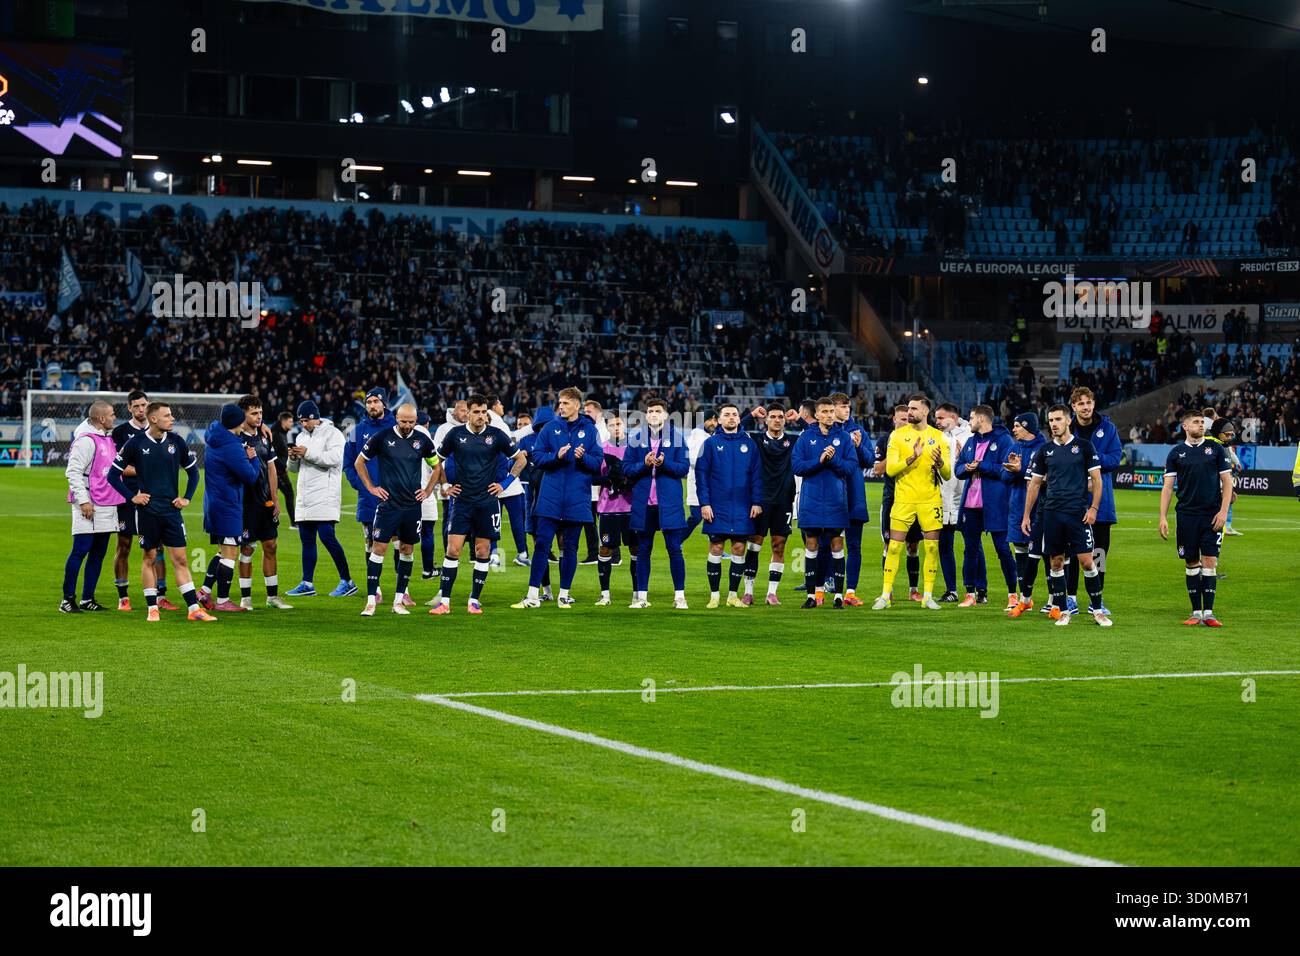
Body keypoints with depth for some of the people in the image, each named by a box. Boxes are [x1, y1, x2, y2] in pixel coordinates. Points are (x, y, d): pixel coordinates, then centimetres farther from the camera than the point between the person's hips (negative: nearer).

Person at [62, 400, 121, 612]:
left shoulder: (108, 438, 15)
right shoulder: (86, 441, -13)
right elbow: (73, 471, -16)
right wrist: (83, 501, -18)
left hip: (107, 506, 9)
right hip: (89, 507, -9)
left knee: (98, 553, 10)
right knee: (80, 551, -7)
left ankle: (87, 599, 16)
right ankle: (68, 600, -1)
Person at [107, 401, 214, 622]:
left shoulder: (176, 442, 4)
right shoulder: (136, 443, -5)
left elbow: (193, 470, 16)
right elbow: (114, 474, 1)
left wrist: (187, 497, 8)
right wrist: (131, 496, -4)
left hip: (171, 509, 2)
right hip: (148, 510, -2)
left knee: (180, 559, 3)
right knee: (150, 558, 4)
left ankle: (194, 608, 2)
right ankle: (152, 608, 10)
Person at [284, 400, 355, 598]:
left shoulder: (332, 434, -4)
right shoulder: (301, 437, 19)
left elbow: (335, 458, -21)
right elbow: (294, 468, 21)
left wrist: (308, 453, -20)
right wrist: (293, 457, -1)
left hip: (325, 497, -8)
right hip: (304, 497, 8)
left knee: (327, 537, -13)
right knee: (306, 541, 8)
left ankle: (347, 581, -7)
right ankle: (307, 583, 12)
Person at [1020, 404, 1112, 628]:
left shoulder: (1084, 446, 1)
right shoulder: (1045, 451, 9)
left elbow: (1096, 479, 2)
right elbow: (1034, 484, 14)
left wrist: (1093, 508, -8)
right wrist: (1026, 515, 11)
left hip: (1078, 513, -3)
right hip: (1052, 513, 3)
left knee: (1086, 561, -7)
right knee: (1056, 563, 4)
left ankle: (1097, 609, 4)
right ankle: (1062, 611, 12)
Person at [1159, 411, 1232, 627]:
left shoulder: (1216, 449, 6)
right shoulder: (1176, 453, 6)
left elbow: (1227, 482, 5)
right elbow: (1167, 487, 6)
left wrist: (1223, 511, -5)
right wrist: (1163, 517, -3)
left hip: (1212, 515, -1)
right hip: (1186, 515, 1)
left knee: (1209, 562, -7)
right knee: (1192, 564, 4)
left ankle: (1208, 613, -3)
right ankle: (1196, 612, 10)